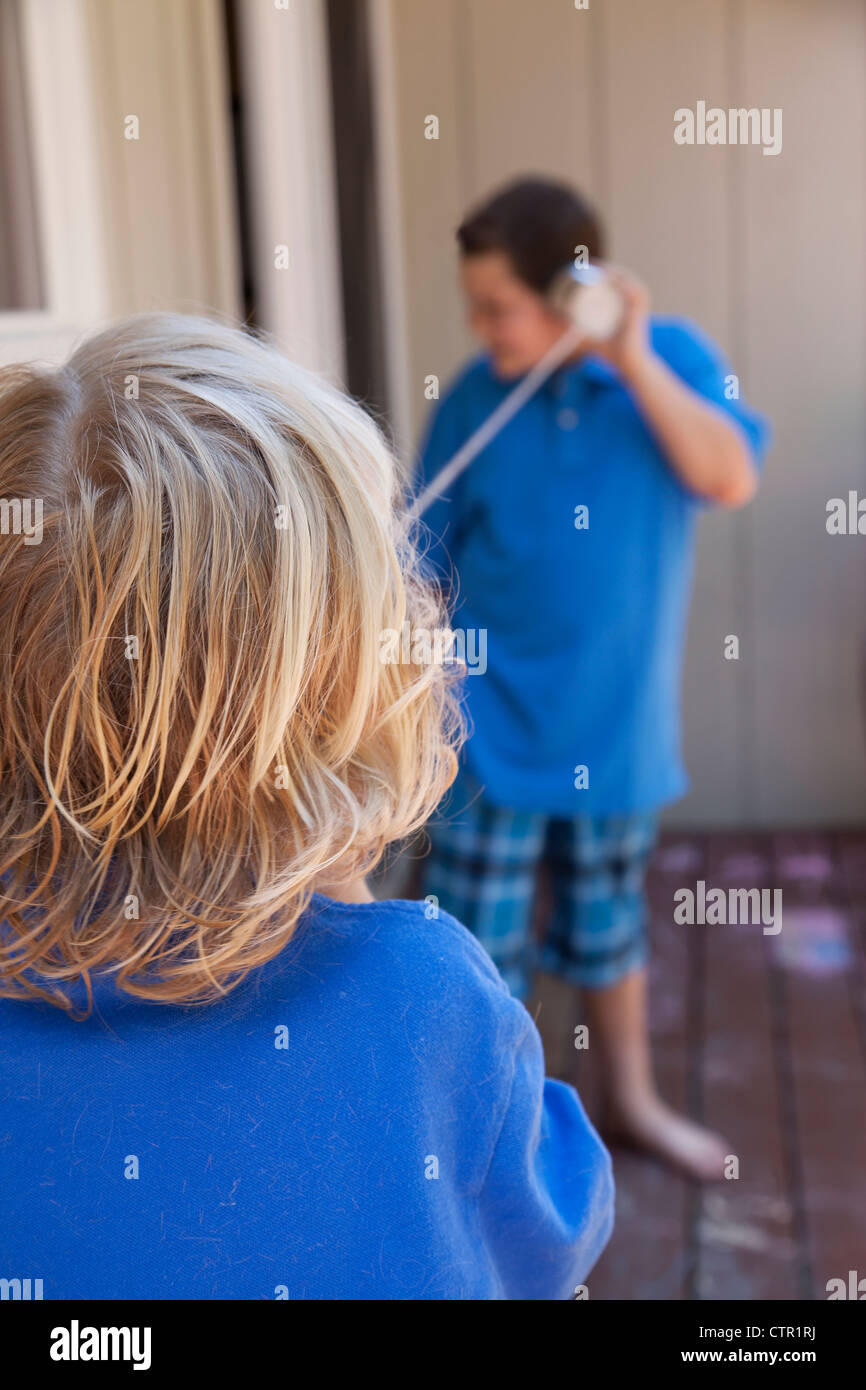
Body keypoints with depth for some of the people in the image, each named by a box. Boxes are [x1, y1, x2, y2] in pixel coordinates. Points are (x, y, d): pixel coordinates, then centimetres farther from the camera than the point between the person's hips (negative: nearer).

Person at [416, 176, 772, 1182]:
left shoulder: (672, 358, -7)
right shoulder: (472, 401, -8)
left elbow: (731, 480, -21)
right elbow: (425, 562, -3)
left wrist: (633, 360, -25)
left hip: (619, 713, 1)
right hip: (495, 720, -1)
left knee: (609, 923, 19)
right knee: (475, 943, 2)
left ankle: (630, 1101, 40)